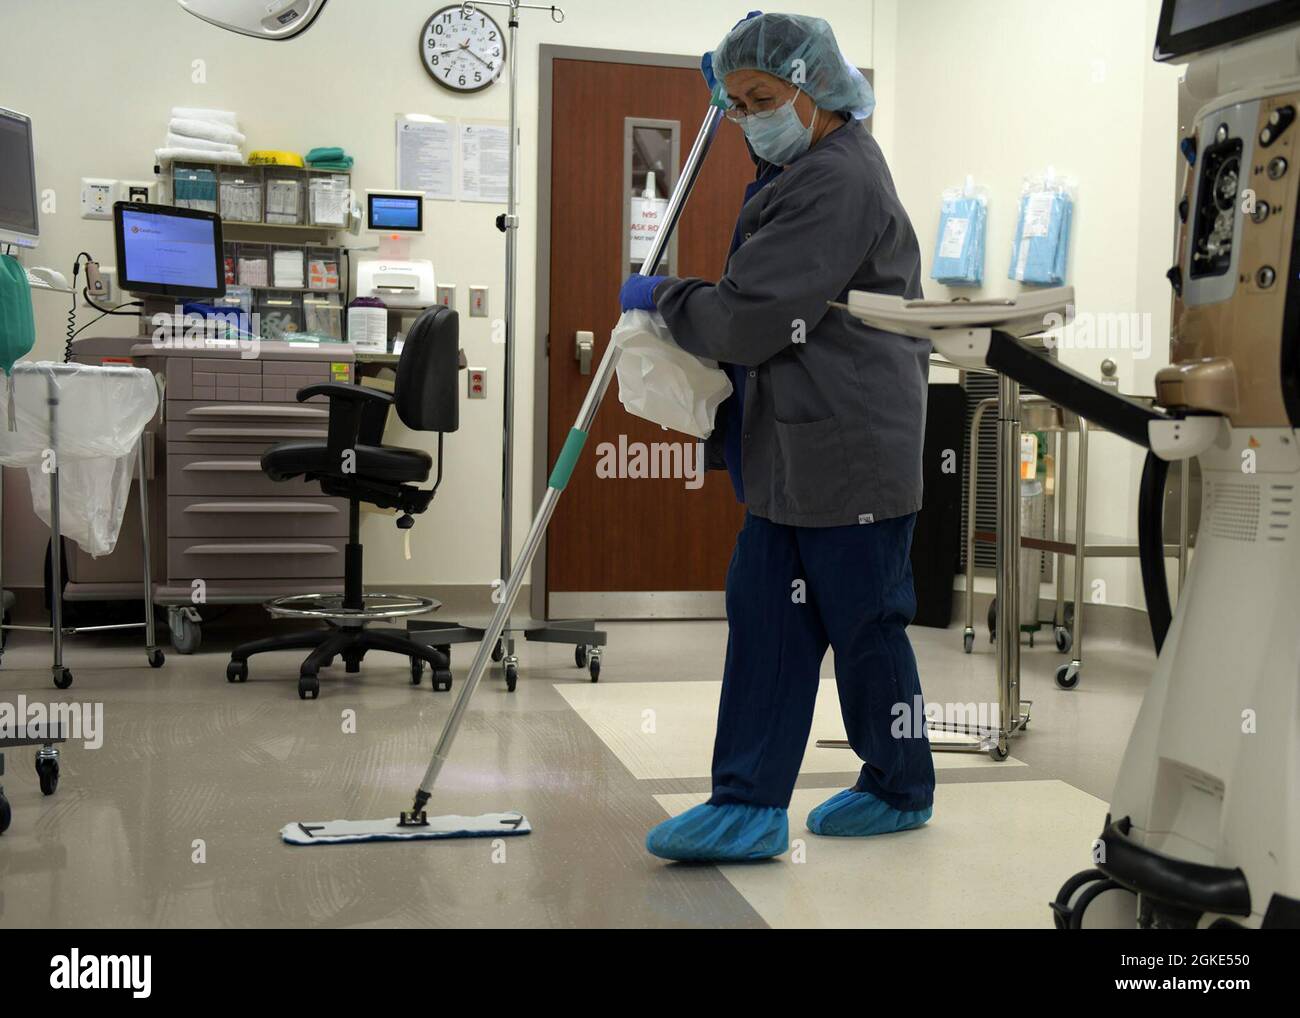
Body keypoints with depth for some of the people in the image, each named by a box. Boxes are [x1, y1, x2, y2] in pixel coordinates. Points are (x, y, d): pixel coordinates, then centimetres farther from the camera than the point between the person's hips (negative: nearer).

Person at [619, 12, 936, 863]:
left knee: (864, 622, 4)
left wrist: (661, 297, -4)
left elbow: (746, 321, -21)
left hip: (850, 451, -10)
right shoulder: (799, 170, 17)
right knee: (766, 617, 7)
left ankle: (901, 788, 24)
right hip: (790, 452, 10)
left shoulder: (839, 181, -18)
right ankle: (750, 804, 12)